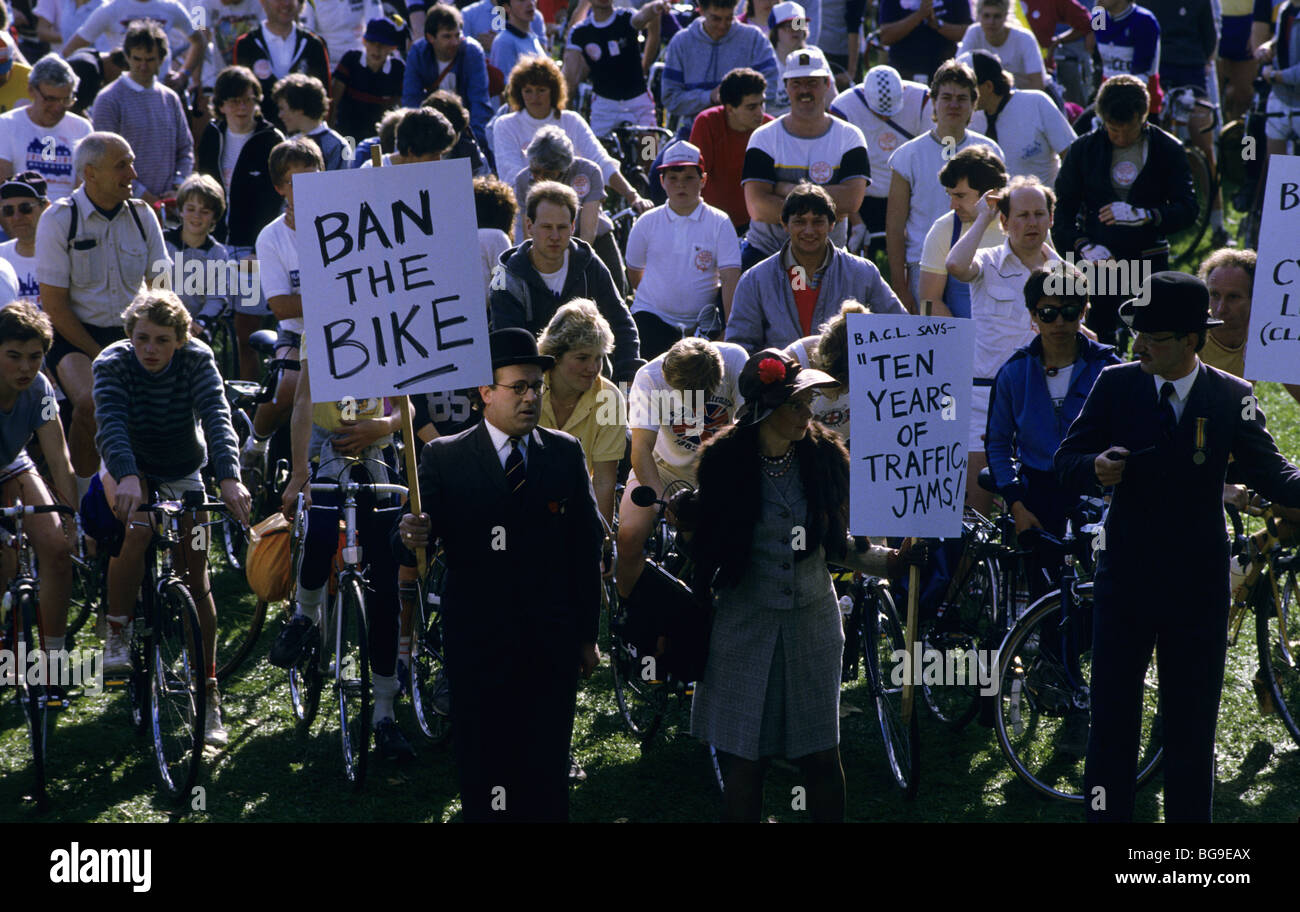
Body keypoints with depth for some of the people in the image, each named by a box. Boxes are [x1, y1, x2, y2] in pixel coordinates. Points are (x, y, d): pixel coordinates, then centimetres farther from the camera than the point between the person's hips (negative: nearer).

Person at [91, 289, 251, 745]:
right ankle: (117, 634, -15)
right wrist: (126, 477, -58)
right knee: (138, 530, -34)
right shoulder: (113, 363, -23)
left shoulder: (197, 359, -21)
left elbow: (217, 418, -34)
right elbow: (111, 424, -38)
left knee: (196, 578, -5)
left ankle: (209, 694, 1)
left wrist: (229, 478, -51)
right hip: (129, 467, -2)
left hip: (183, 472, 2)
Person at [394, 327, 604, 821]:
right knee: (481, 768, 4)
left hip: (552, 645, 1)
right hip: (477, 645, -1)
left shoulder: (565, 453, 7)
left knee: (547, 773, 5)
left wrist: (587, 634, 5)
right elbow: (419, 531, -8)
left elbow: (587, 544, 7)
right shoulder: (444, 457, 1)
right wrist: (410, 536, -33)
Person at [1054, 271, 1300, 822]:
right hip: (1124, 580, 0)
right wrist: (1095, 468, -22)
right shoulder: (1115, 385, -1)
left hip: (1199, 590, 0)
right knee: (1111, 720, 3)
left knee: (1192, 725, 8)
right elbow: (1066, 461, 2)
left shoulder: (1231, 397, -3)